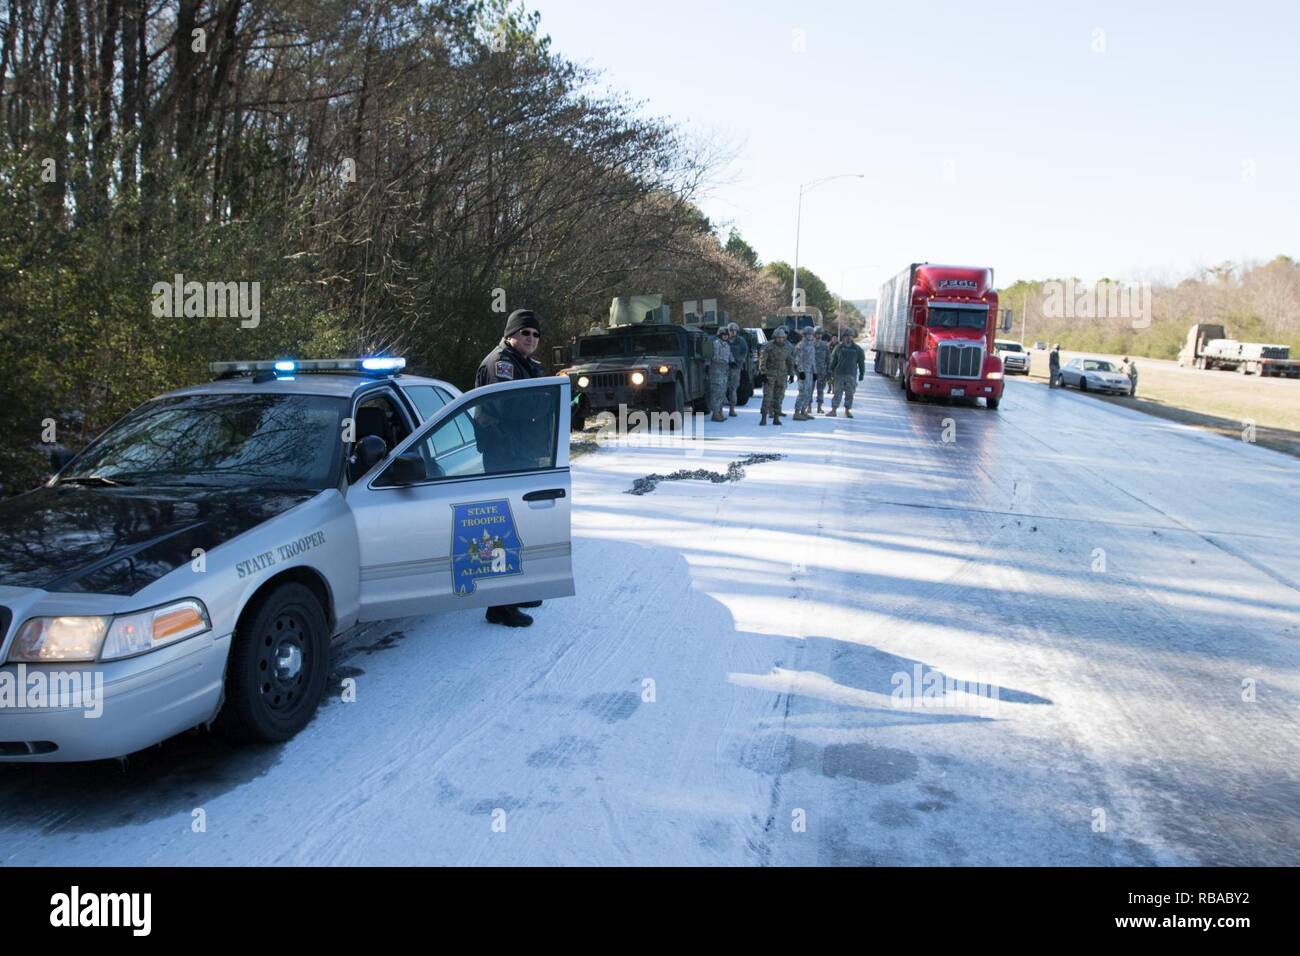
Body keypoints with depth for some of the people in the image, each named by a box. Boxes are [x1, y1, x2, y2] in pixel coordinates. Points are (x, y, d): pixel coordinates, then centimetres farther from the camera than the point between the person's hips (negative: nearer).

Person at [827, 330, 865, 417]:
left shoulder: (857, 349, 4)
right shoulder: (839, 347, 4)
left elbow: (861, 362, 8)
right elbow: (833, 360, 9)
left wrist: (861, 373, 4)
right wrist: (831, 371, 6)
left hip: (851, 375, 1)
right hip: (839, 374, -1)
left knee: (849, 394, 2)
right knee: (837, 393, -2)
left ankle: (847, 411, 11)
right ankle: (833, 410, -1)